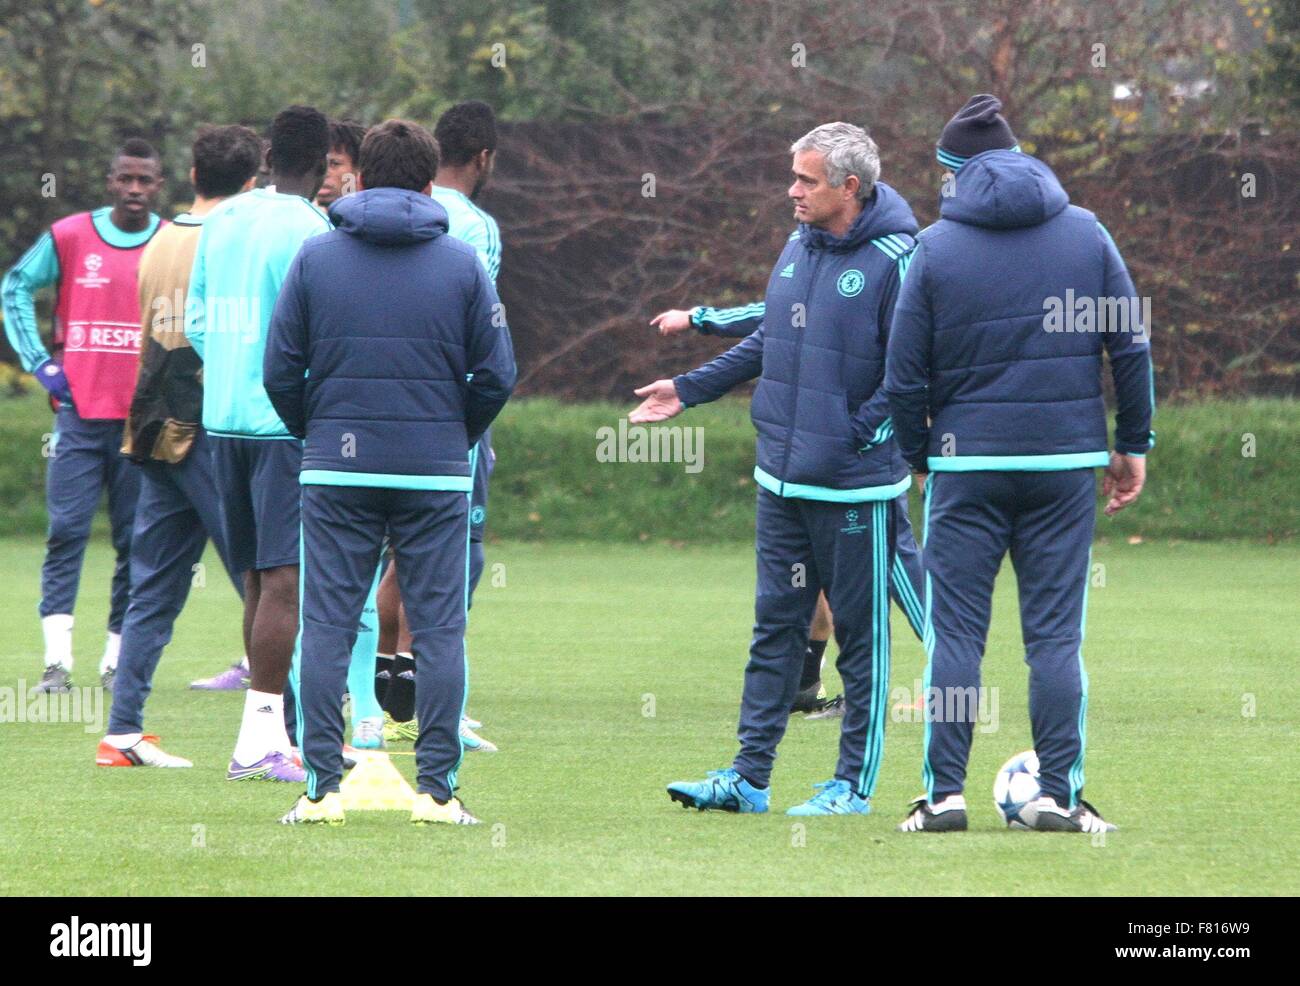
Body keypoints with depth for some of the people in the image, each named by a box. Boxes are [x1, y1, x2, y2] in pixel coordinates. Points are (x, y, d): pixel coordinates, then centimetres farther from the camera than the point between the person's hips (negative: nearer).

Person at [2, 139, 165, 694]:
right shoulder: (70, 238, 2)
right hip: (79, 411, -1)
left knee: (136, 541, 3)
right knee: (66, 532, -9)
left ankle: (118, 659, 11)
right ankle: (57, 662, -11)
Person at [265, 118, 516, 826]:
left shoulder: (315, 258, 2)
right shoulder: (462, 264, 1)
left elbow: (279, 370, 0)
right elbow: (497, 375, 1)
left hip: (336, 472, 0)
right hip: (436, 470, 0)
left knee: (326, 627, 4)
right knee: (438, 628, 4)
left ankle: (321, 785, -1)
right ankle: (438, 787, 0)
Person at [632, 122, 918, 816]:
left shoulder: (894, 260, -13)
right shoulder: (799, 249, 10)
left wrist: (861, 433, -20)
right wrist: (689, 389, 19)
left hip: (856, 486, -7)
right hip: (781, 479, 7)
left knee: (861, 635, 3)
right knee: (776, 626, 10)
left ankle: (855, 784, 9)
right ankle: (748, 777, 14)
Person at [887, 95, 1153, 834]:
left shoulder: (937, 247, -2)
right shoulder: (1086, 233, 4)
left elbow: (905, 375, -2)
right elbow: (1131, 343, 4)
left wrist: (918, 456, 12)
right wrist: (1134, 444, 12)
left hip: (968, 463, -1)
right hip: (1066, 460, 1)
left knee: (954, 631, 4)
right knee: (1057, 634, 4)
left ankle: (945, 792, 1)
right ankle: (1060, 794, 1)